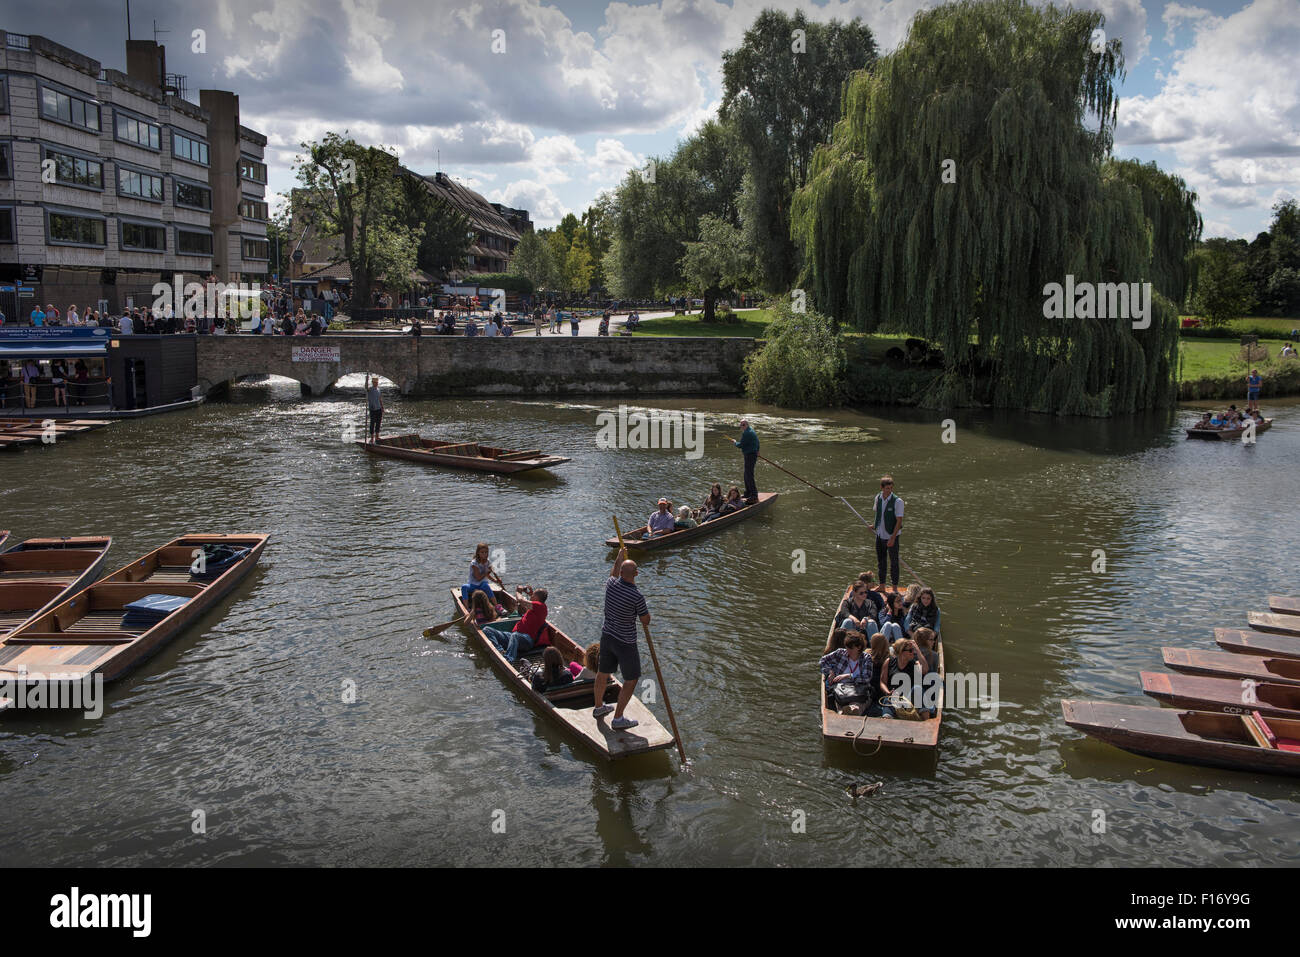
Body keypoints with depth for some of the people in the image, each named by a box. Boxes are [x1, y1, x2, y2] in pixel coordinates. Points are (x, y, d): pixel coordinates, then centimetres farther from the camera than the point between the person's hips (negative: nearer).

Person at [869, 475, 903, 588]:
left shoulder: (897, 501, -17)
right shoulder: (878, 498, 0)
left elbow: (899, 521, -17)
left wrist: (893, 538, -20)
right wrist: (874, 525, 17)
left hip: (891, 536, -5)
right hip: (879, 535, 5)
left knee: (894, 562, 3)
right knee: (880, 561, 15)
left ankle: (895, 588, 15)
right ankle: (882, 586, 29)